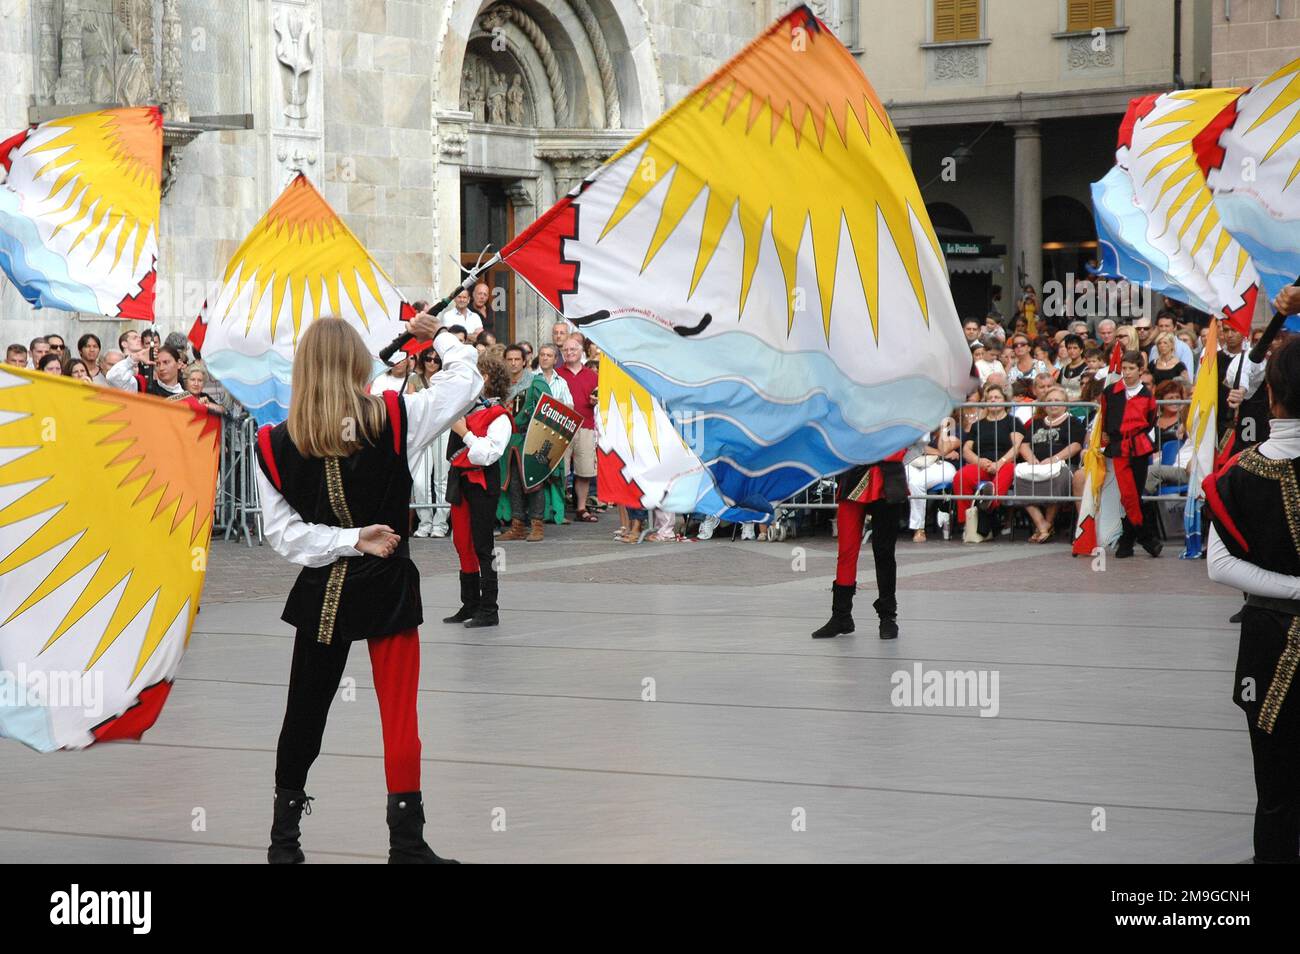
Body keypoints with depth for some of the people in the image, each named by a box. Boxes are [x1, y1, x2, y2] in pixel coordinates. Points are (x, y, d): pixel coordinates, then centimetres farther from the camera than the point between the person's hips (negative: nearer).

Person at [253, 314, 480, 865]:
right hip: (387, 588, -2)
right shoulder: (392, 420, -13)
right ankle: (406, 843, 5)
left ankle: (284, 837, 25)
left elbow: (282, 532, -10)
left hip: (321, 592, 2)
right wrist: (438, 336, 13)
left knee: (304, 714, 15)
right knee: (400, 717, 4)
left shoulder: (274, 445, -9)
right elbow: (466, 380, -2)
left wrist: (350, 542, -12)